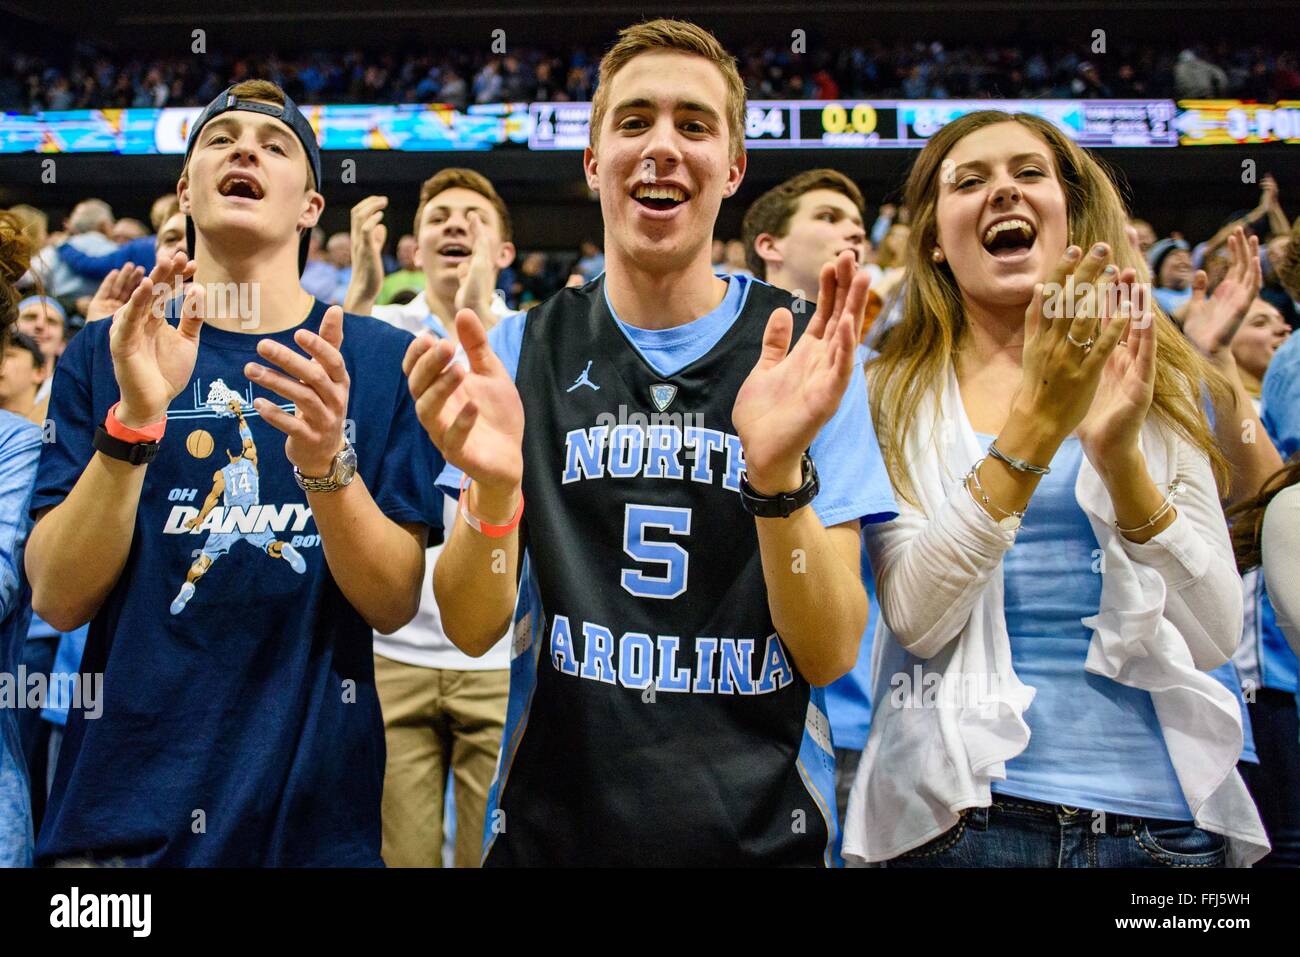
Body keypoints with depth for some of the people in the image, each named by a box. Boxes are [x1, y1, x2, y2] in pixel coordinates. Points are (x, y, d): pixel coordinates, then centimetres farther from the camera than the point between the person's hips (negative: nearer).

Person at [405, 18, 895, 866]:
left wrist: (780, 475, -28)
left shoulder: (805, 352, -6)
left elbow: (829, 655, -12)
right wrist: (493, 490, -28)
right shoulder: (522, 350, -2)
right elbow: (473, 628, -8)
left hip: (758, 829, -1)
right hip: (552, 824, 1)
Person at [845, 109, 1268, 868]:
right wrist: (1036, 421, -22)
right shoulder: (892, 399, -1)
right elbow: (916, 620, -13)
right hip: (963, 813, -2)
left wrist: (1120, 455, -18)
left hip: (1164, 811, 2)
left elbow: (1216, 637, -3)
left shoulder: (1162, 389, 5)